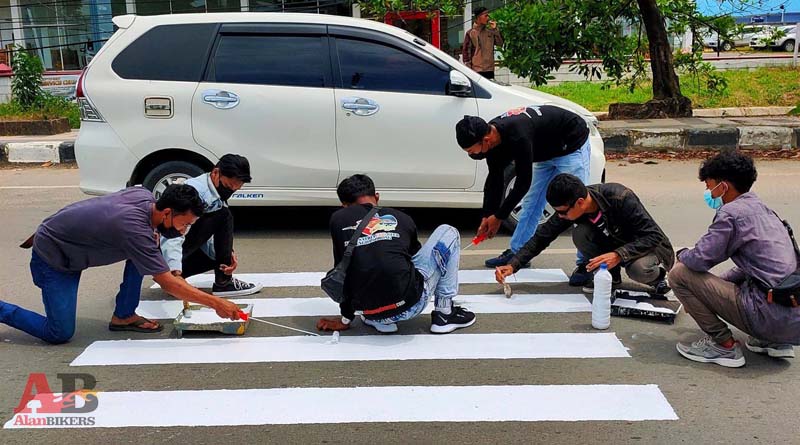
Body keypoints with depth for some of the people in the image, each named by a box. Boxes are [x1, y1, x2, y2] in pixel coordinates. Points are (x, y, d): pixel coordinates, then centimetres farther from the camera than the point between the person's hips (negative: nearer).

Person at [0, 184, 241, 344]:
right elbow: (167, 284, -33)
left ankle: (124, 315, 3)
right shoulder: (134, 228, -35)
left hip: (72, 237, 8)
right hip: (51, 257, -8)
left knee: (141, 253, -7)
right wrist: (216, 303, -33)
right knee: (60, 334, -9)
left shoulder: (144, 195, -13)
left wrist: (154, 239, -5)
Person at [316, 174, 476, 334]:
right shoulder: (402, 219, 12)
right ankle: (444, 313, 15)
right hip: (410, 306, -1)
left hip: (370, 313, 1)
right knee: (447, 232, 20)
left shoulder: (338, 220, 9)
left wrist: (345, 319, 23)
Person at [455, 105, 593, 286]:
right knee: (531, 202, 11)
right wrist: (487, 216, -4)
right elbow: (494, 179, -3)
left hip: (572, 144, -9)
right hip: (545, 151, 9)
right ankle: (515, 252, 20)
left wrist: (499, 217, -22)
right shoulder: (492, 134, -13)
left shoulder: (517, 137, -40)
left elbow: (523, 182, -31)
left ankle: (585, 263, -9)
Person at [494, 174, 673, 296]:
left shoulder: (621, 199, -34)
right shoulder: (569, 208, -18)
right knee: (580, 233, -24)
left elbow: (654, 236, -31)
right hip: (616, 243, 5)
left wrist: (618, 255, -45)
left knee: (640, 269, -39)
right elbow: (542, 237, -12)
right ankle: (611, 275, -1)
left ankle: (657, 275, -2)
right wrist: (513, 265, -23)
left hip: (652, 247, -5)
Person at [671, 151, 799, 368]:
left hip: (769, 317, -9)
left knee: (679, 274, -6)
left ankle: (724, 344, -1)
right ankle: (774, 341, 18)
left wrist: (682, 255, 10)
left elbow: (701, 260, -13)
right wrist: (715, 285, 27)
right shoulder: (763, 210, 18)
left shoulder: (732, 212, -10)